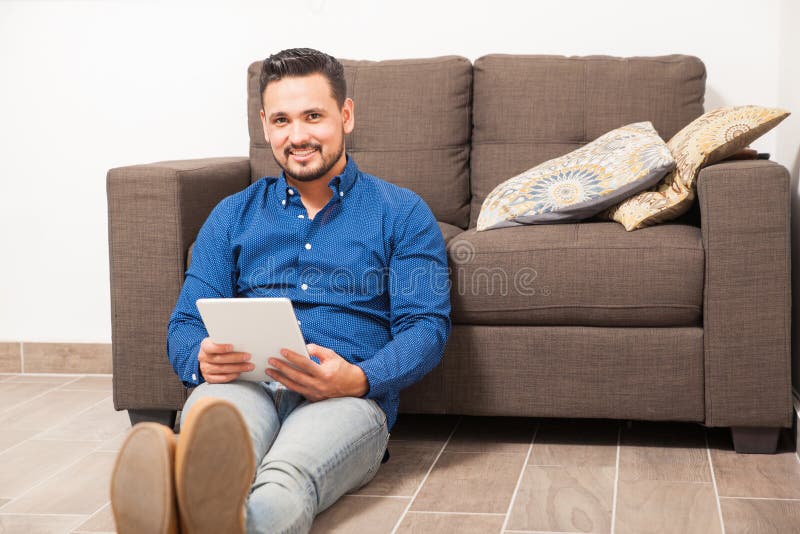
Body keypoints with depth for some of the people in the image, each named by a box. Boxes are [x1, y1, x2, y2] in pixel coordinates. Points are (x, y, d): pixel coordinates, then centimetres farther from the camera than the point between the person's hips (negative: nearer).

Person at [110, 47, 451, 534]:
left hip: (347, 398, -2)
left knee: (284, 478, -40)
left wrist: (357, 379, -18)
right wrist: (202, 360, -11)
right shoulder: (233, 215, 23)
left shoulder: (402, 212, 14)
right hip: (243, 383, 3)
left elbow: (427, 327, 4)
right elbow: (186, 325, 17)